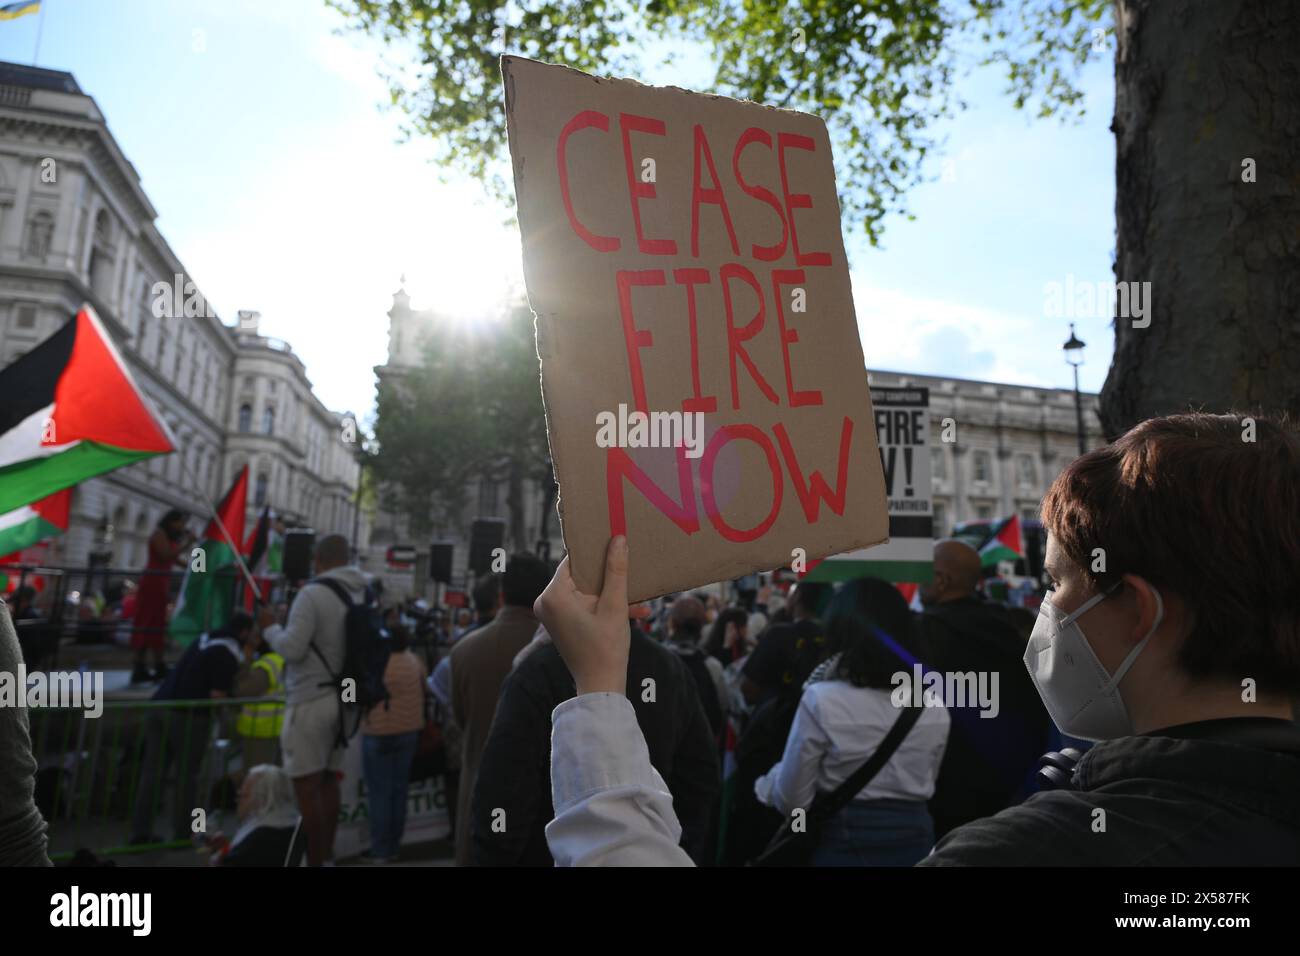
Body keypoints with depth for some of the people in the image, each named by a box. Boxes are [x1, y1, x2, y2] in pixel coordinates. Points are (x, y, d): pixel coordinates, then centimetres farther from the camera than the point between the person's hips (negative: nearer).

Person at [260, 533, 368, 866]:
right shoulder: (362, 593, 7)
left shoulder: (313, 593, -15)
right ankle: (326, 858, 23)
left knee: (307, 787, -1)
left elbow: (291, 648, -18)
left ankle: (315, 863, 2)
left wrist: (270, 626, 1)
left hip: (310, 700, -7)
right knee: (328, 782, 16)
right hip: (342, 698, 8)